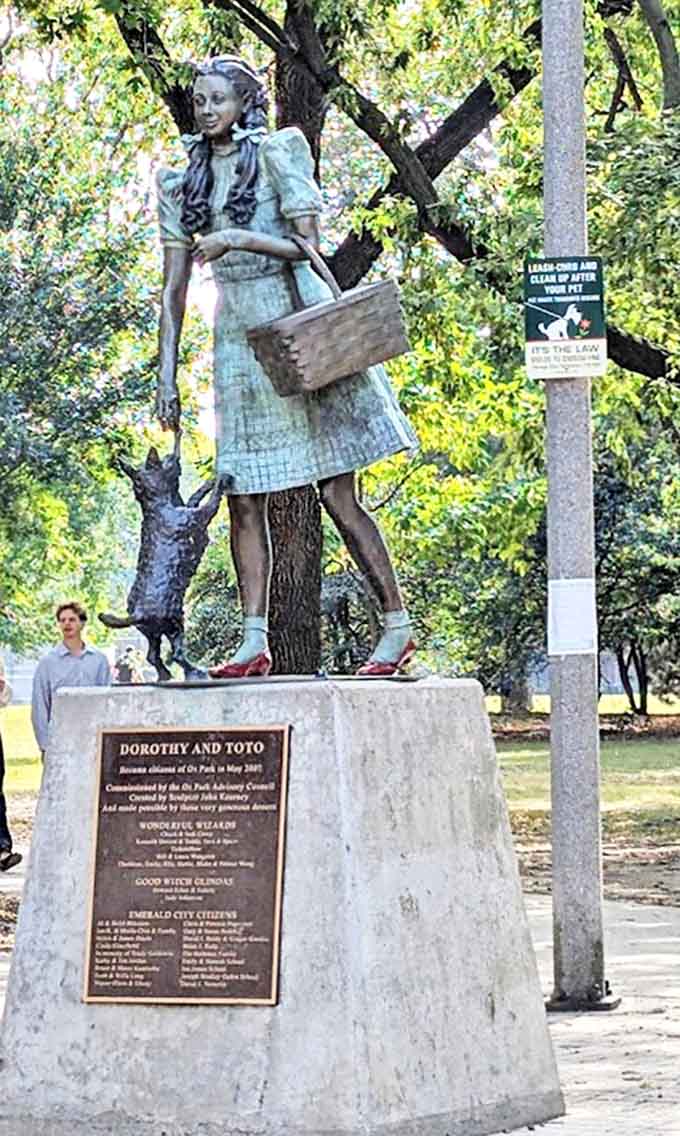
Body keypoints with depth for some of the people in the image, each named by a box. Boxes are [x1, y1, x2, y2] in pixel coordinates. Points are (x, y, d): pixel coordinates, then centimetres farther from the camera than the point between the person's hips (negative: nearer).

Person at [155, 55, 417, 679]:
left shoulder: (276, 154, -3)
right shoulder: (183, 182, 11)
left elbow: (307, 246, -9)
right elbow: (174, 287, 11)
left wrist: (238, 237, -22)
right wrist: (167, 375, 6)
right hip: (238, 339, 5)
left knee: (338, 495, -5)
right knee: (244, 500, 0)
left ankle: (398, 625, 4)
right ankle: (255, 642, 3)